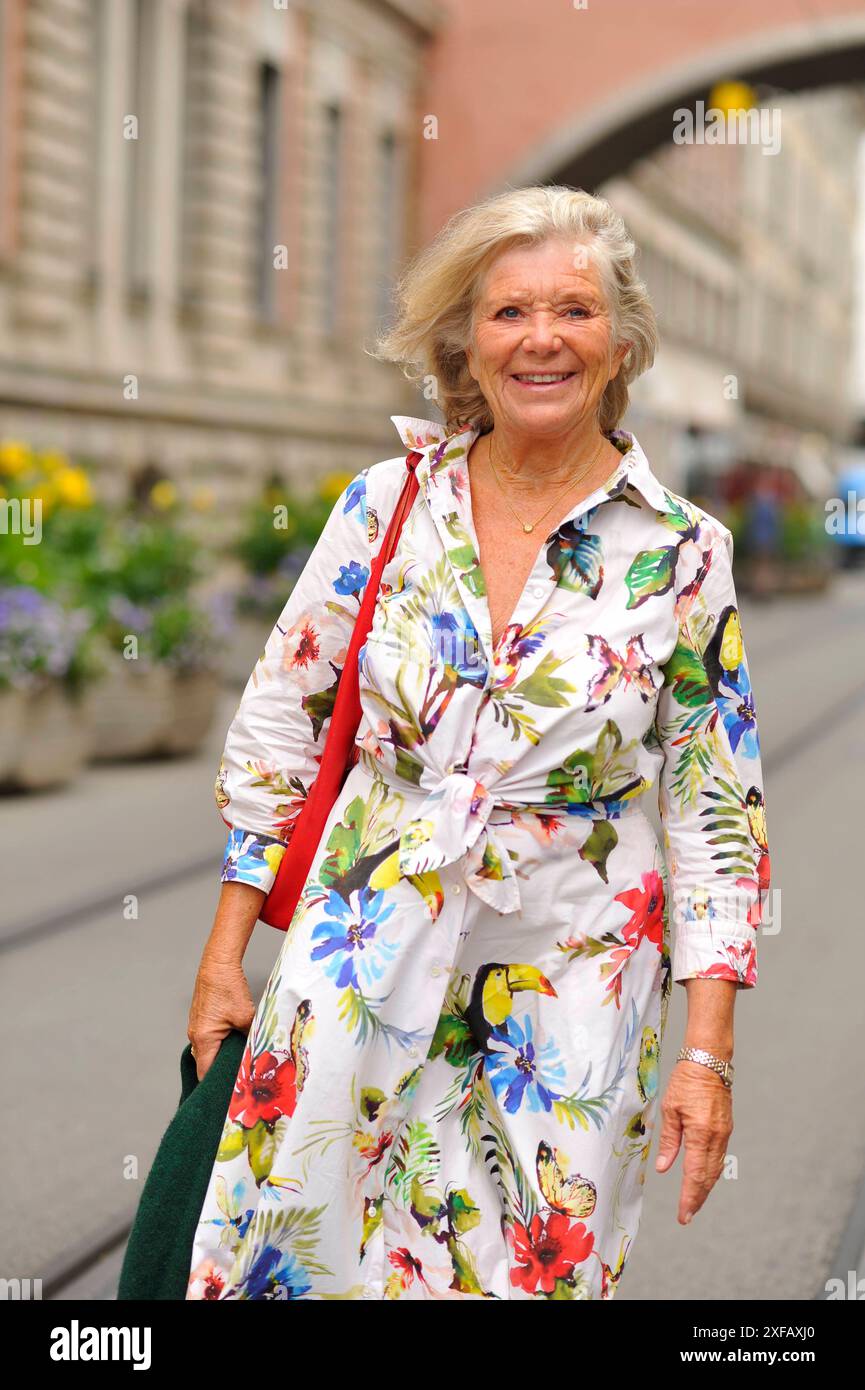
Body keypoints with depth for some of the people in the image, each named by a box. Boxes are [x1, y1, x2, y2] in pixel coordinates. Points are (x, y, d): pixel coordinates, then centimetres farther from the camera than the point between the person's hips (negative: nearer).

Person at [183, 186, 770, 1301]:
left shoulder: (682, 553, -5)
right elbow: (275, 727, 5)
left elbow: (719, 812, -2)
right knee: (301, 1254, 3)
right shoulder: (387, 505, -1)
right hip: (361, 958, 1)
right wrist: (224, 953, 4)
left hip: (567, 983, -1)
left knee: (543, 1271, 7)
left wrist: (707, 1054, -6)